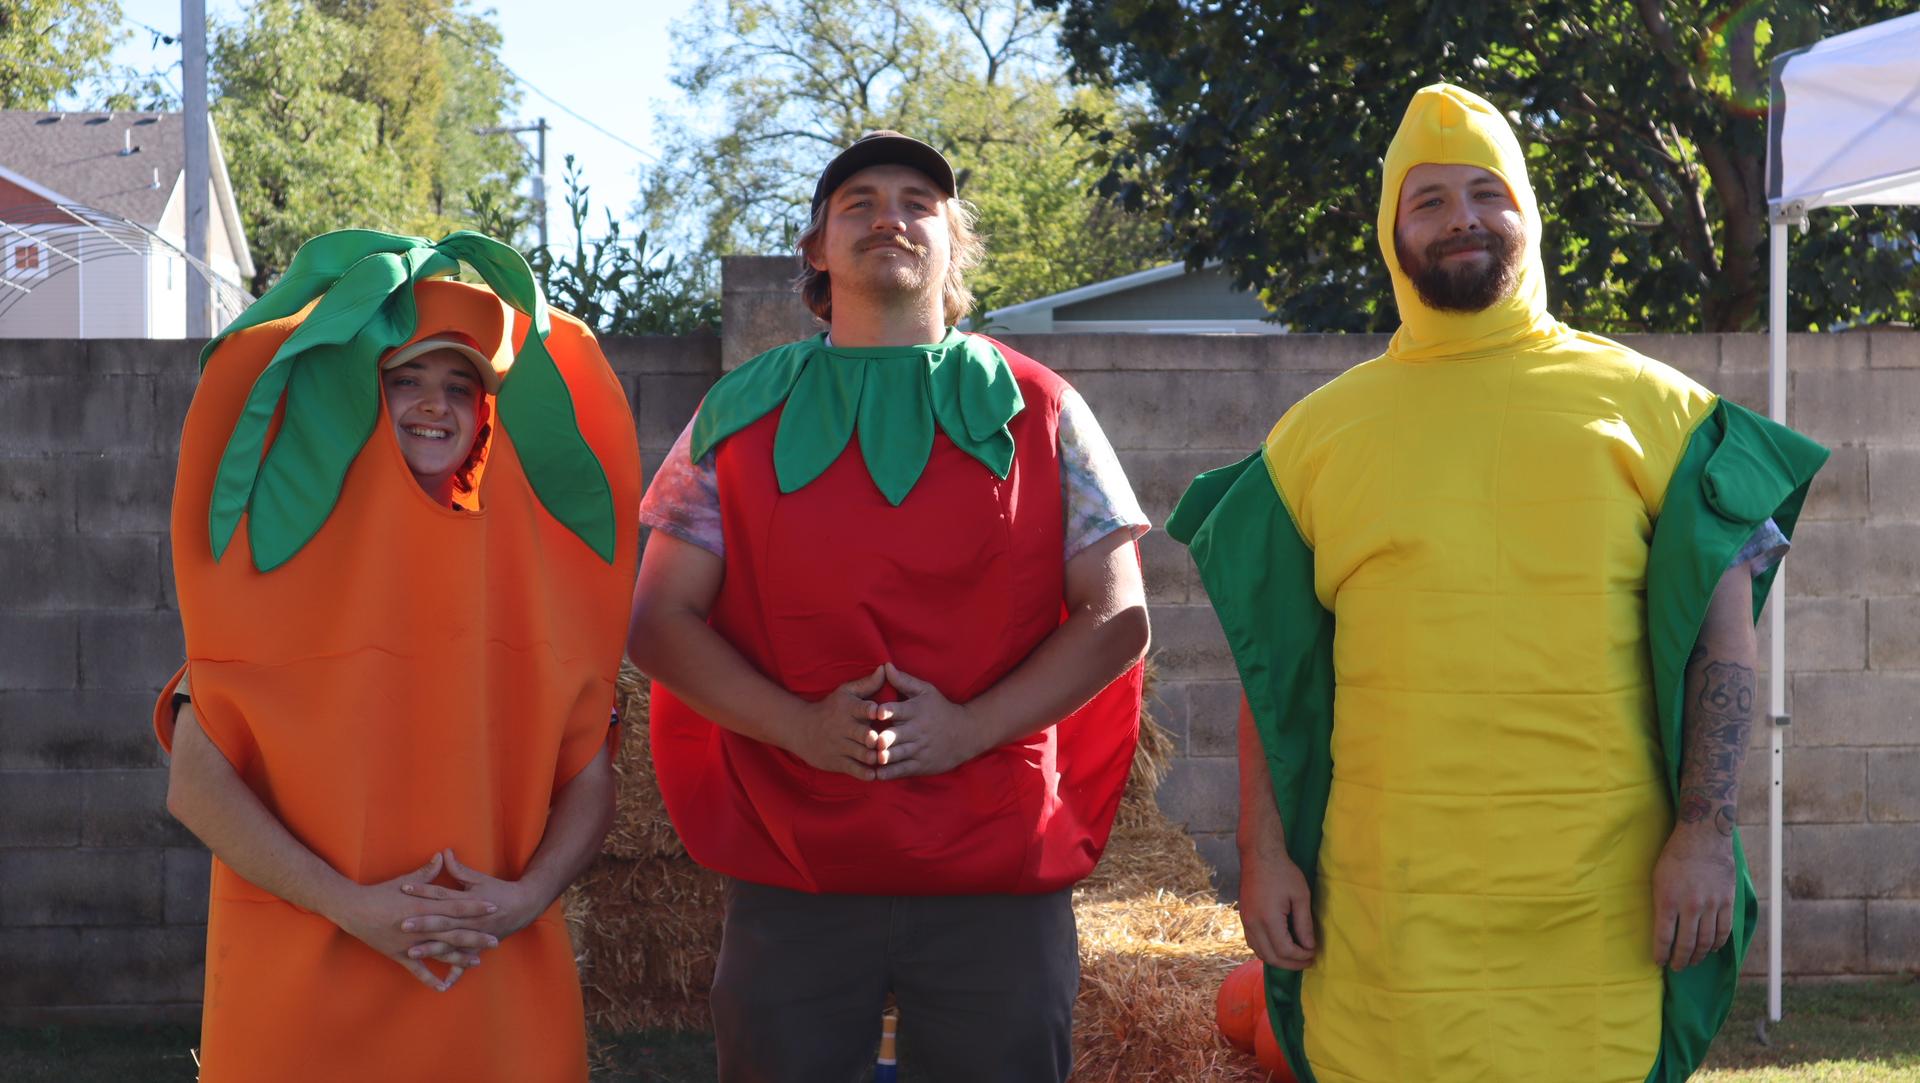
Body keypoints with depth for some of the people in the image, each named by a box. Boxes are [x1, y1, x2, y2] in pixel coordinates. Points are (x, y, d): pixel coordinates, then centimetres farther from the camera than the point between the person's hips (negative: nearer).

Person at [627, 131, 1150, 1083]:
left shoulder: (1038, 412, 7)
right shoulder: (742, 414, 9)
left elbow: (1117, 617, 3)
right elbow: (659, 620, 4)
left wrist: (972, 728, -12)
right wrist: (799, 725, -12)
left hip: (999, 873, 0)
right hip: (791, 877, 0)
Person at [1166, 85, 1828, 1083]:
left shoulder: (1649, 406, 7)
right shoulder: (1321, 430, 11)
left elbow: (1722, 633, 3)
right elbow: (1270, 664, 12)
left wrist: (1706, 832, -6)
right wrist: (1262, 852, 4)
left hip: (1603, 903, -1)